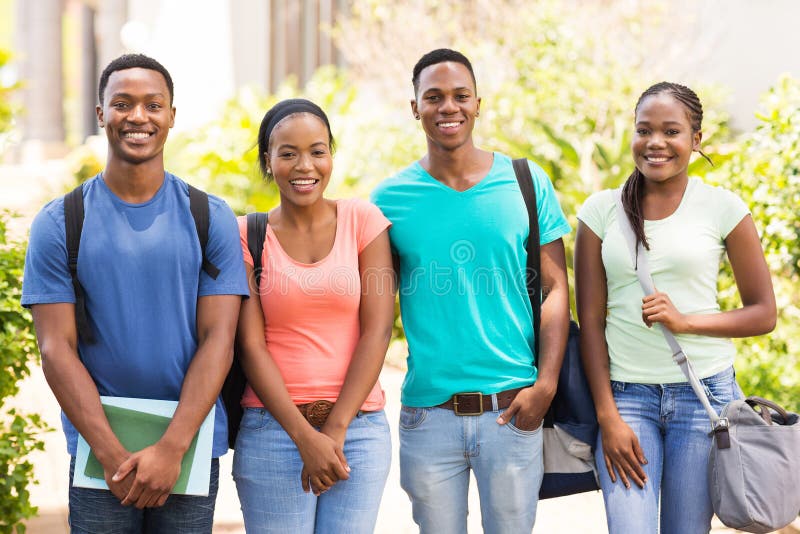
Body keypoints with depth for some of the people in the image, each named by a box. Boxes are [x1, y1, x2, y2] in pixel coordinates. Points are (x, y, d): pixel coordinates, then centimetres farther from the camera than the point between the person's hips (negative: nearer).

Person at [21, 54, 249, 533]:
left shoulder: (211, 219, 4)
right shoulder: (59, 223, 2)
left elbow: (218, 340, -3)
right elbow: (57, 348, -3)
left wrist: (171, 448, -13)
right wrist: (114, 454, -13)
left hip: (192, 445, 1)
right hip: (97, 447, 0)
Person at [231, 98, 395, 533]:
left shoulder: (363, 220, 4)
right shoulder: (248, 235, 3)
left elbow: (377, 331, -2)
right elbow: (251, 346, -3)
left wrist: (335, 430, -8)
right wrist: (305, 436, -12)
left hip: (358, 427, 1)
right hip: (272, 428, 0)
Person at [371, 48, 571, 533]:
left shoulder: (527, 184, 2)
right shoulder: (391, 198, 2)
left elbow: (555, 288, 3)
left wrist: (546, 384, -8)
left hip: (512, 410, 0)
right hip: (428, 414, 0)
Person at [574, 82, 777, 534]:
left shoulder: (723, 208, 0)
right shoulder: (601, 210, 2)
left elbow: (764, 314, 2)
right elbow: (591, 320, 3)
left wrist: (686, 321, -13)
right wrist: (608, 417, -4)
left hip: (704, 393, 0)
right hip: (626, 395, 0)